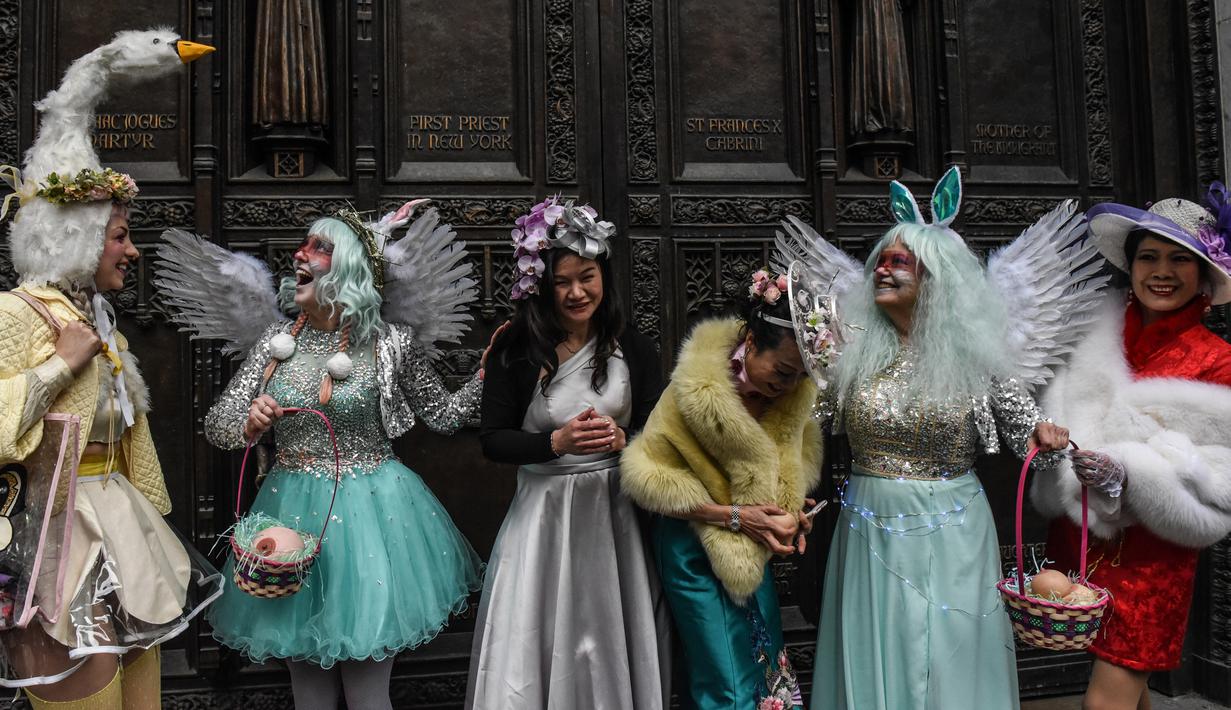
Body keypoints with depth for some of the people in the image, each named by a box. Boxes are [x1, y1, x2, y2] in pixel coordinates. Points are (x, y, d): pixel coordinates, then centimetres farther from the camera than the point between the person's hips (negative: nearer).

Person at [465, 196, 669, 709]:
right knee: (535, 650, 5)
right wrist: (557, 442, -20)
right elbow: (493, 441, -5)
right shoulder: (516, 350, -5)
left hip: (615, 512, 2)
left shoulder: (634, 349, 0)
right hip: (544, 516, -1)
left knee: (613, 645, 12)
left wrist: (621, 440, -17)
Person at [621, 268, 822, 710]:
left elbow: (802, 454, 9)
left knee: (769, 667, 17)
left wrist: (792, 509, -12)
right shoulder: (695, 391, -25)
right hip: (694, 546, -6)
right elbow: (647, 478, -18)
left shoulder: (795, 392, -9)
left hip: (752, 547, 6)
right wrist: (735, 516, -22)